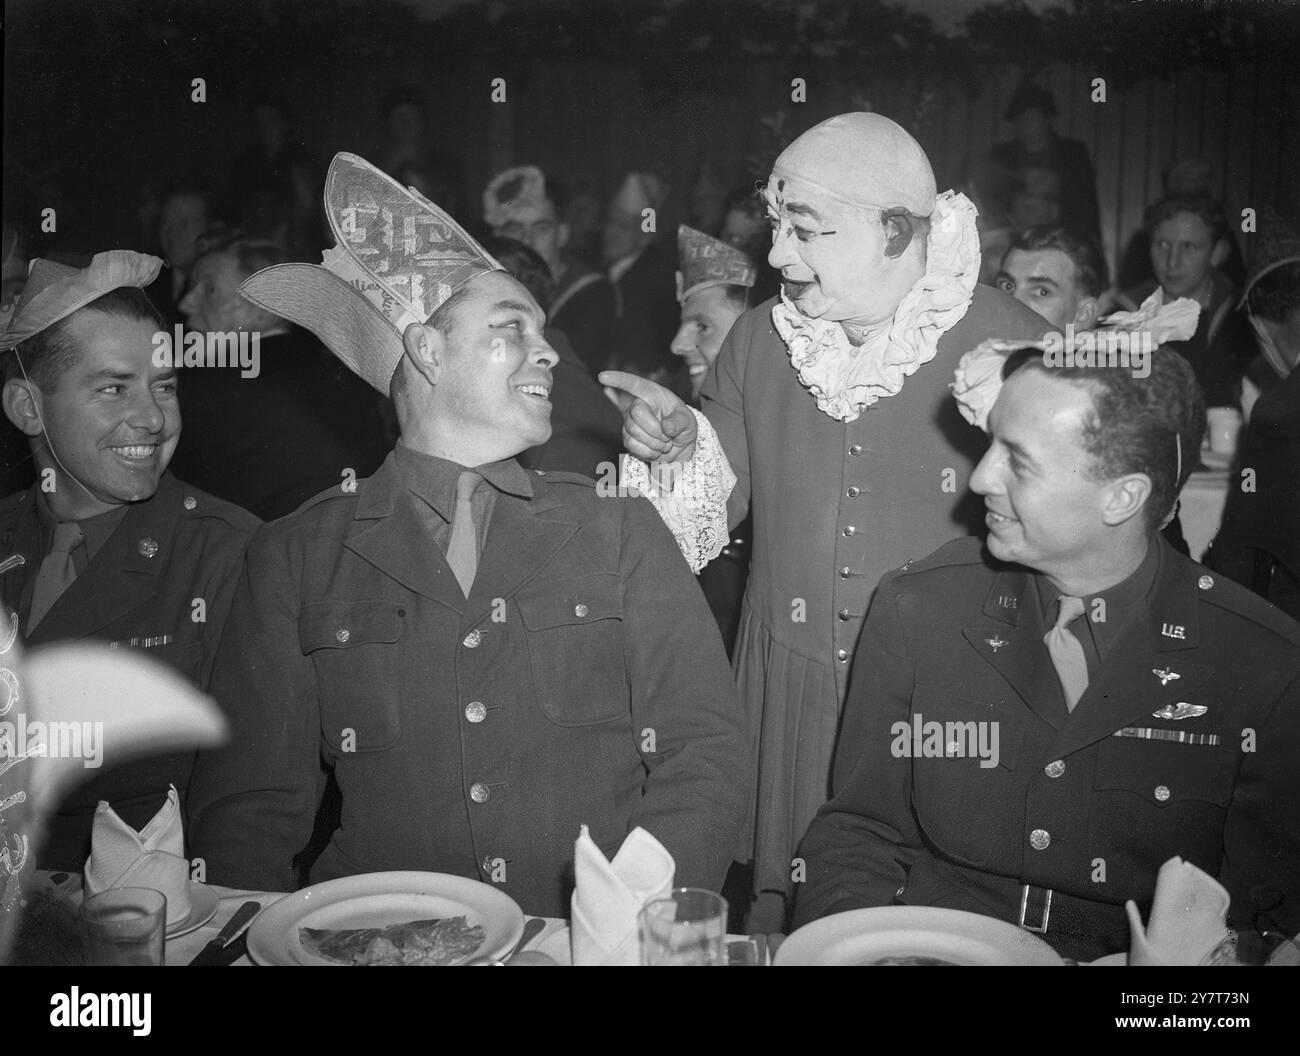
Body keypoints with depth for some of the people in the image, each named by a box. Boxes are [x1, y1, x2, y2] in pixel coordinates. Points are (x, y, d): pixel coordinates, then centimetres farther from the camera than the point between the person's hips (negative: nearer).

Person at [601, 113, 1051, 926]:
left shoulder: (1013, 341, -9)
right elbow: (717, 504, 7)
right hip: (786, 699, 3)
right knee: (783, 920, 15)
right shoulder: (758, 340, 3)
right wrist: (682, 447, -10)